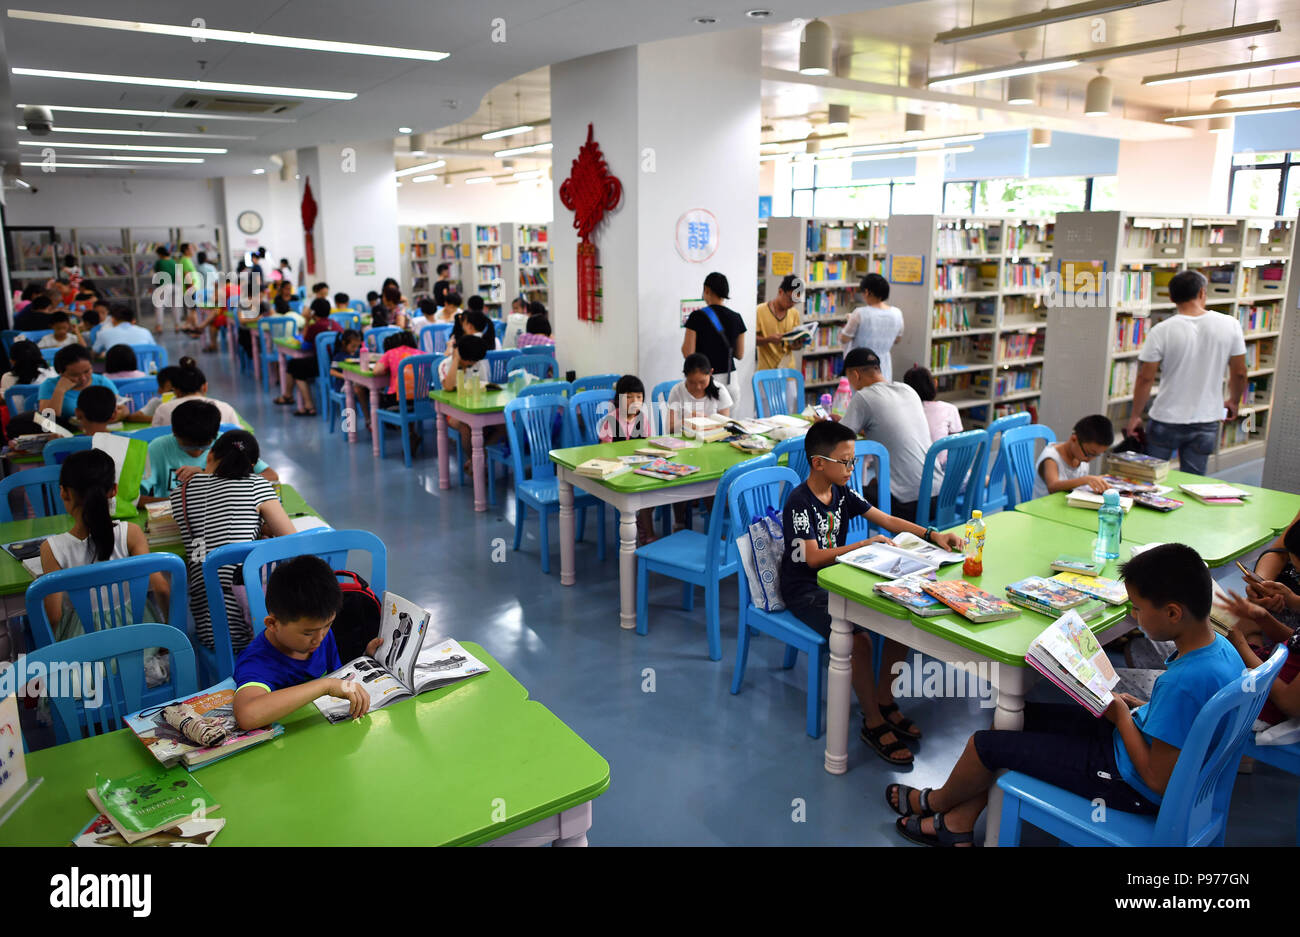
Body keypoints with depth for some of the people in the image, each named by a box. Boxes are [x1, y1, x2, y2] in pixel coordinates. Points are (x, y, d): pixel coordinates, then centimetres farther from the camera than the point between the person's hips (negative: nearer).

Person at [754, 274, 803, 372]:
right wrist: (769, 339, -22)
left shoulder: (794, 313, 7)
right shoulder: (760, 311, -6)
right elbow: (751, 339, -5)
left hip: (788, 368, 4)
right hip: (767, 368, -4)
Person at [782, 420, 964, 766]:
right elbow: (813, 557, -25)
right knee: (858, 637, -28)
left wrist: (932, 535, -4)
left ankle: (884, 700, 7)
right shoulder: (799, 503, -17)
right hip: (804, 590, -8)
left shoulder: (842, 494, 6)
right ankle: (873, 723, -9)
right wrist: (865, 545, -25)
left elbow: (887, 520, 7)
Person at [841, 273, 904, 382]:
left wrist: (850, 322, 8)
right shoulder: (896, 314, -2)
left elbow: (844, 339, -8)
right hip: (883, 369, 4)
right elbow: (897, 340, 12)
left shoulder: (860, 314, -17)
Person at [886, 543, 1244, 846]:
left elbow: (1157, 780, -27)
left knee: (986, 743, -2)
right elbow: (1183, 716, 11)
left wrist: (1121, 715, -15)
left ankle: (936, 802, 31)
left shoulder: (1184, 683, -35)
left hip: (1133, 786, -10)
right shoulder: (1221, 646, -6)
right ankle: (957, 824, 22)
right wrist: (1137, 706, 1)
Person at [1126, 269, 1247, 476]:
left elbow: (1145, 379, -10)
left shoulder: (1161, 331, -13)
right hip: (1207, 422, 3)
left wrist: (1135, 416, 1)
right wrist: (1233, 402, 22)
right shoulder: (1230, 325, -5)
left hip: (1166, 422, -2)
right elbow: (1239, 373, 4)